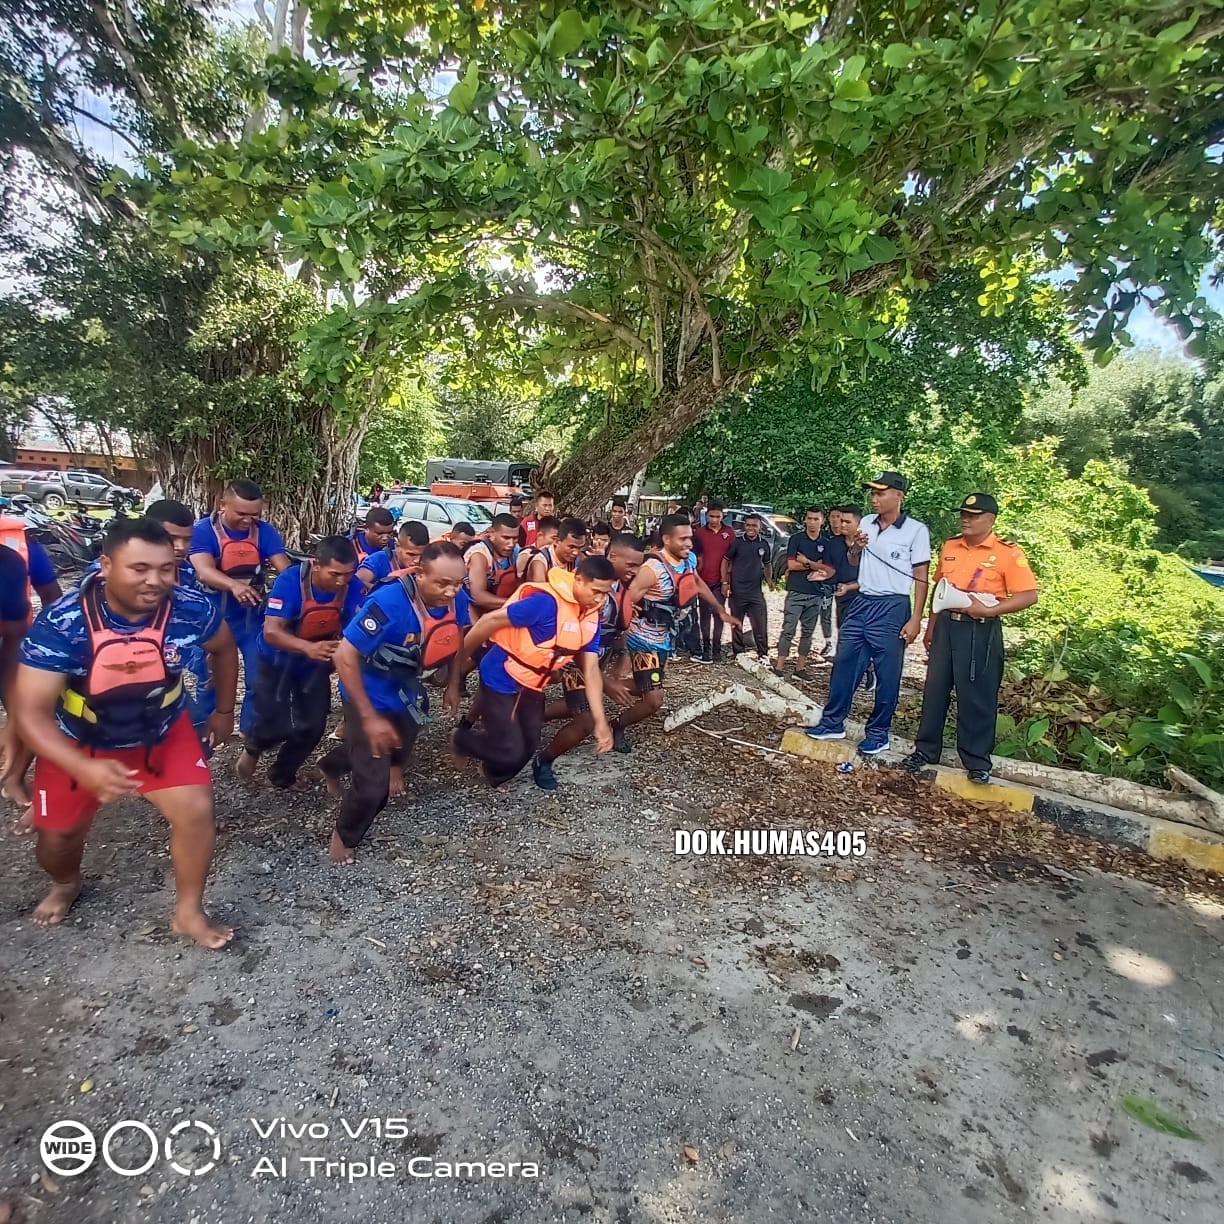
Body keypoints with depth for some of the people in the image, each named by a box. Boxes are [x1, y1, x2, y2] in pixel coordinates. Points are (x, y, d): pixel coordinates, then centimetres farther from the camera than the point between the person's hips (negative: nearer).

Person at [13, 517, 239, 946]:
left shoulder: (191, 609, -27)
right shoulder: (61, 623, -32)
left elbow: (224, 649, -4)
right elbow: (31, 712, -30)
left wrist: (223, 711, 6)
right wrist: (84, 769, -45)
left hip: (163, 733, 1)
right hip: (78, 742, 0)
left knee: (197, 811, -14)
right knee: (58, 834, 15)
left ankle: (188, 912, 10)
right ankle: (66, 884, 53)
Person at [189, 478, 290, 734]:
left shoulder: (265, 531, -7)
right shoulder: (203, 530, -15)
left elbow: (284, 567, -17)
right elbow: (204, 570, -30)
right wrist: (234, 585, -51)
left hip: (253, 615, 2)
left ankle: (252, 729, 25)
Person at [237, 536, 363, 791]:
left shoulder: (353, 587, -23)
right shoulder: (290, 581, -32)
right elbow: (271, 631, -37)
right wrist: (308, 647, -55)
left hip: (316, 663, 3)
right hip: (278, 659, -3)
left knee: (313, 726, 4)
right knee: (275, 726, -6)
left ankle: (282, 776, 32)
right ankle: (252, 748, 33)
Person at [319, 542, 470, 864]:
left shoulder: (457, 599, -19)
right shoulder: (390, 602, -37)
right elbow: (344, 656, -33)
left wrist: (453, 683, 7)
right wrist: (370, 718, -31)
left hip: (407, 694, 7)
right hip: (371, 697, -7)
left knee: (398, 754, 30)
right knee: (374, 785, -8)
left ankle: (333, 764, 59)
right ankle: (345, 836, 27)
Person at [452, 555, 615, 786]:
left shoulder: (592, 617, -5)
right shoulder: (546, 601, -30)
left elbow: (591, 669, -4)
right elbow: (491, 621, -24)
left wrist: (600, 720, -9)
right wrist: (460, 658, -15)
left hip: (532, 687, 7)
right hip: (502, 681, -7)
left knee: (528, 747, 15)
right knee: (511, 751, -5)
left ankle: (495, 776, 46)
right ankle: (461, 740, 24)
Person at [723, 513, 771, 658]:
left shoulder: (764, 544, 5)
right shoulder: (737, 542, -4)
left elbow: (767, 564, 17)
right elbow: (725, 561, 0)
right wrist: (725, 582, -5)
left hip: (756, 591, 2)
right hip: (737, 591, -1)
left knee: (761, 624, 0)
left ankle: (763, 654, 10)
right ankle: (738, 652, 22)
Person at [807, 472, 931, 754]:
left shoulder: (916, 530, -6)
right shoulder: (866, 523, 9)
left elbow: (921, 578, -6)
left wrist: (915, 619, -11)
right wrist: (855, 548, -2)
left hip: (892, 607, -5)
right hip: (861, 603, 6)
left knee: (887, 675, 4)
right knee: (844, 665, 8)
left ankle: (878, 734, 16)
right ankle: (833, 723, 19)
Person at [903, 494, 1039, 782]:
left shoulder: (1008, 553, -7)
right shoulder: (949, 547, 10)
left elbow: (1029, 595, -10)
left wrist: (989, 609, -20)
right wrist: (931, 627, 15)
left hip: (980, 631, -5)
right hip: (946, 625, 5)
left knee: (977, 696, 1)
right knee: (935, 689, 10)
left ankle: (977, 760, 13)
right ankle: (926, 749, 21)